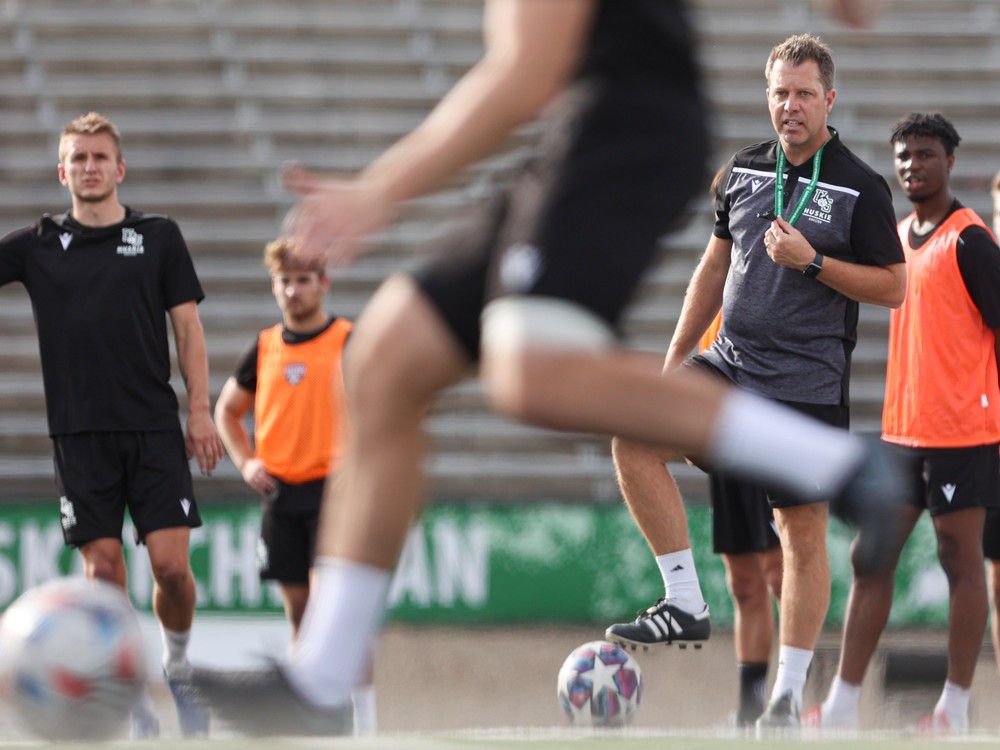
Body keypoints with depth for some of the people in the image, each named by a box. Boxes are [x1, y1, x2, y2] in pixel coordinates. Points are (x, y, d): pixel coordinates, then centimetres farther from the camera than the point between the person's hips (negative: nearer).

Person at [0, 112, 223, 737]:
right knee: (103, 568, -3)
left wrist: (200, 410, 0)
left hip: (154, 428, -1)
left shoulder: (160, 237, 7)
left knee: (171, 563, -8)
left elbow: (188, 327, 7)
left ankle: (179, 663, 18)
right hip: (80, 433, 1)